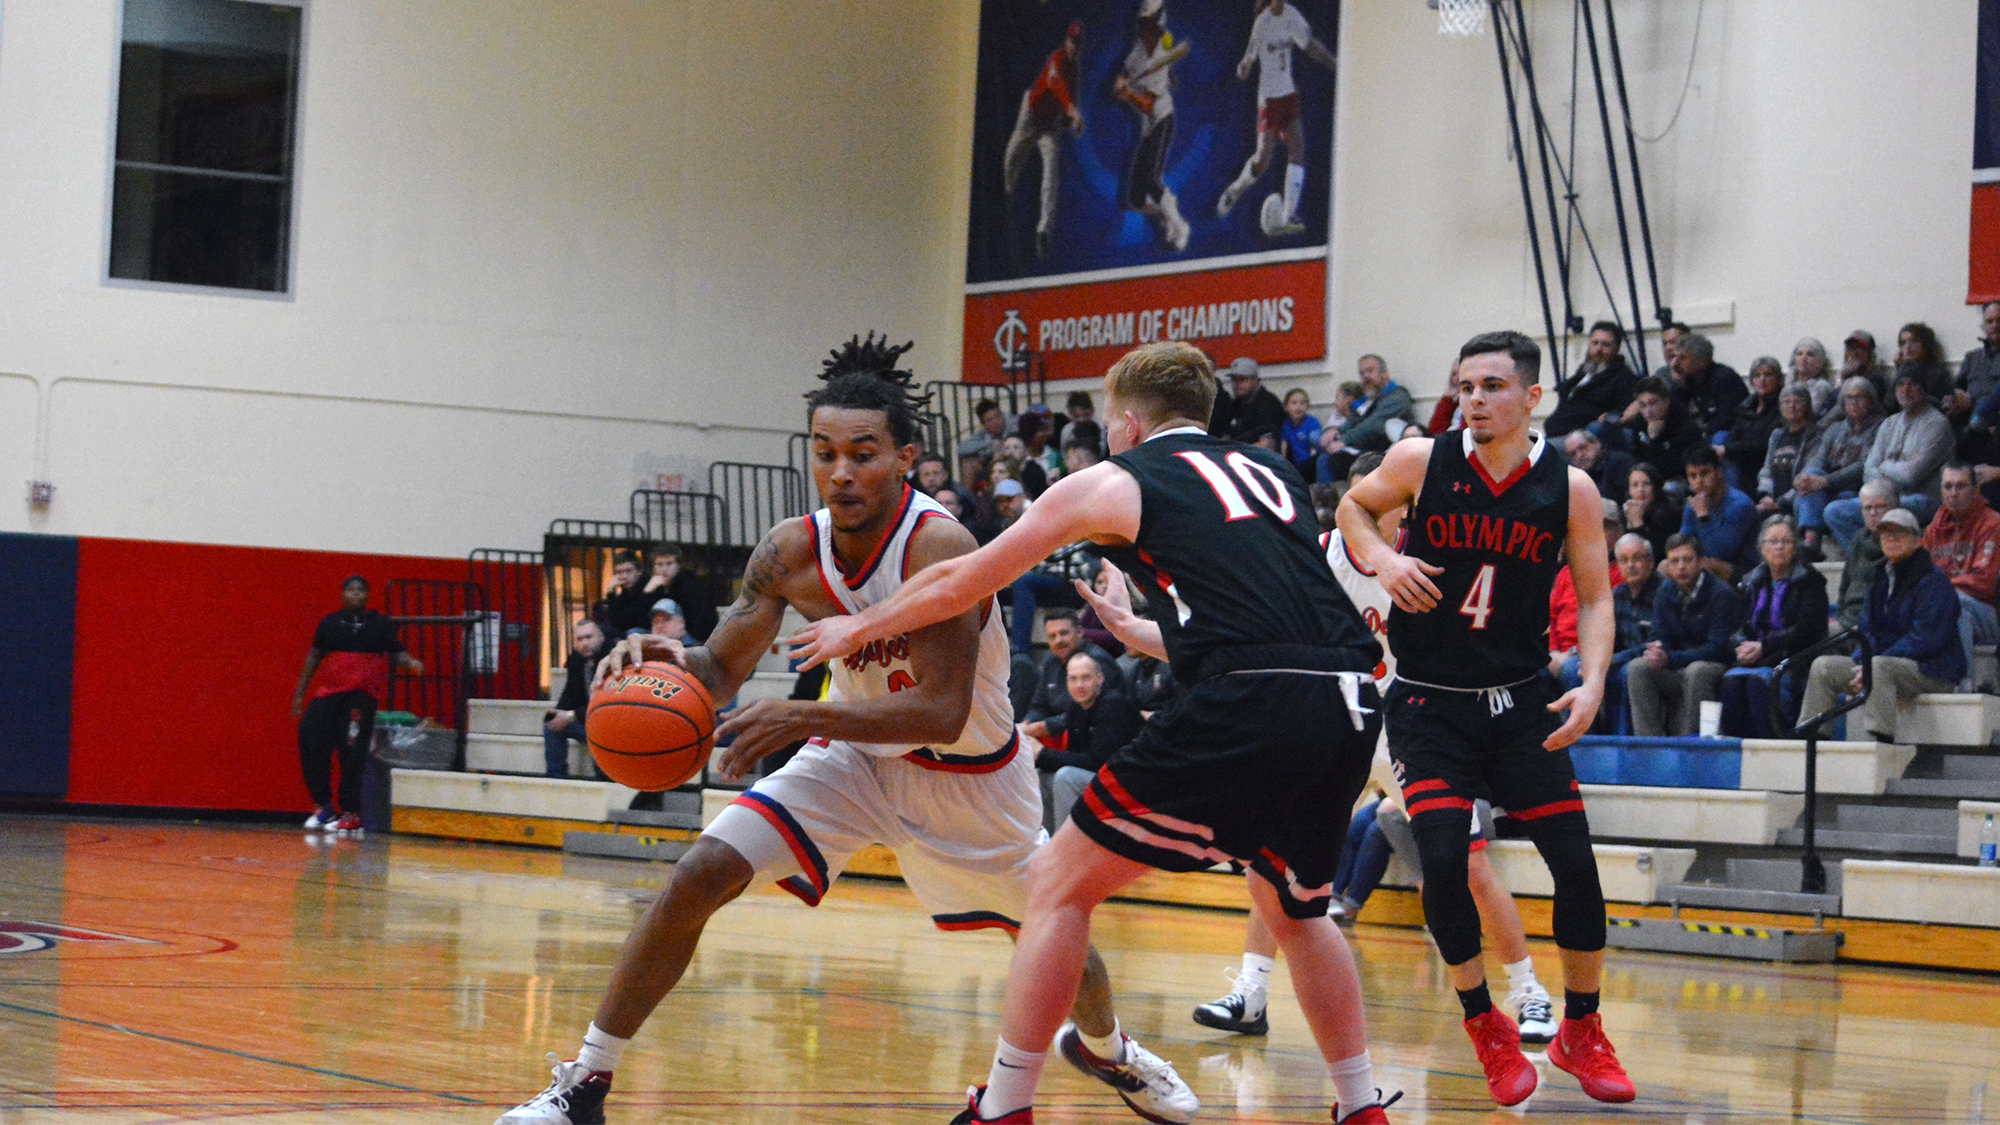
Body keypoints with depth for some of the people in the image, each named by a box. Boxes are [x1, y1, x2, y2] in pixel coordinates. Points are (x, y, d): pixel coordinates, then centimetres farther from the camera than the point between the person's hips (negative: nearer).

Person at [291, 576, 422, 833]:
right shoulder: (329, 623, 12)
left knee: (352, 754, -10)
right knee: (310, 742, -9)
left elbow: (397, 654, 6)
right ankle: (323, 806, 4)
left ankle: (350, 814, -3)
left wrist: (410, 664, -17)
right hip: (328, 693, 3)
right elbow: (314, 657, 18)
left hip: (362, 695, -3)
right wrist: (300, 693, 16)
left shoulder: (379, 624, 5)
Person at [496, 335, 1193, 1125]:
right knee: (698, 877, -16)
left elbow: (943, 711, -37)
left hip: (968, 771, -3)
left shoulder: (939, 549, -32)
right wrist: (669, 660, -31)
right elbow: (724, 670, -7)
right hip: (855, 754, 3)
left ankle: (1109, 1047, 51)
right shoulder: (792, 552, -17)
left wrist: (809, 717, -49)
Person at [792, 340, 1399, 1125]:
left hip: (1249, 708, -6)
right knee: (1294, 909, 31)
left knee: (1062, 883, 9)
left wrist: (856, 630, 40)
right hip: (1349, 706, 6)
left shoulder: (1114, 482, 14)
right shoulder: (1269, 473, 28)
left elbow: (961, 583, 24)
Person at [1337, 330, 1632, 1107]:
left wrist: (1592, 683, -17)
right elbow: (1354, 508, 10)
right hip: (1429, 701, -1)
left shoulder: (1569, 488, -6)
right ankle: (1484, 1026, 6)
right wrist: (1382, 560, -11)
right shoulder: (1421, 461, -8)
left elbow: (1595, 598, -1)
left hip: (1519, 699, 1)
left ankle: (1580, 1030, 17)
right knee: (1442, 860, -16)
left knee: (1576, 863, -4)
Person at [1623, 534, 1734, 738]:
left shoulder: (1720, 593, -8)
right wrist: (1655, 651, -22)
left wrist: (1669, 659, -26)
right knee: (1637, 668, -20)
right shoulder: (1665, 595, 10)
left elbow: (1718, 649, -17)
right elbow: (1660, 638, 6)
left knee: (1696, 671, -38)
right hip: (1675, 675, 5)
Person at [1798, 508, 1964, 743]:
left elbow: (1926, 638, -18)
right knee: (1823, 666, -6)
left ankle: (1881, 739, -47)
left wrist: (1871, 666, -21)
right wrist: (1860, 663, -5)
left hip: (1933, 670, -8)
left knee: (1878, 667, -38)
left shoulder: (1933, 580, -9)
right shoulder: (1881, 578, 16)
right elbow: (1868, 629, 19)